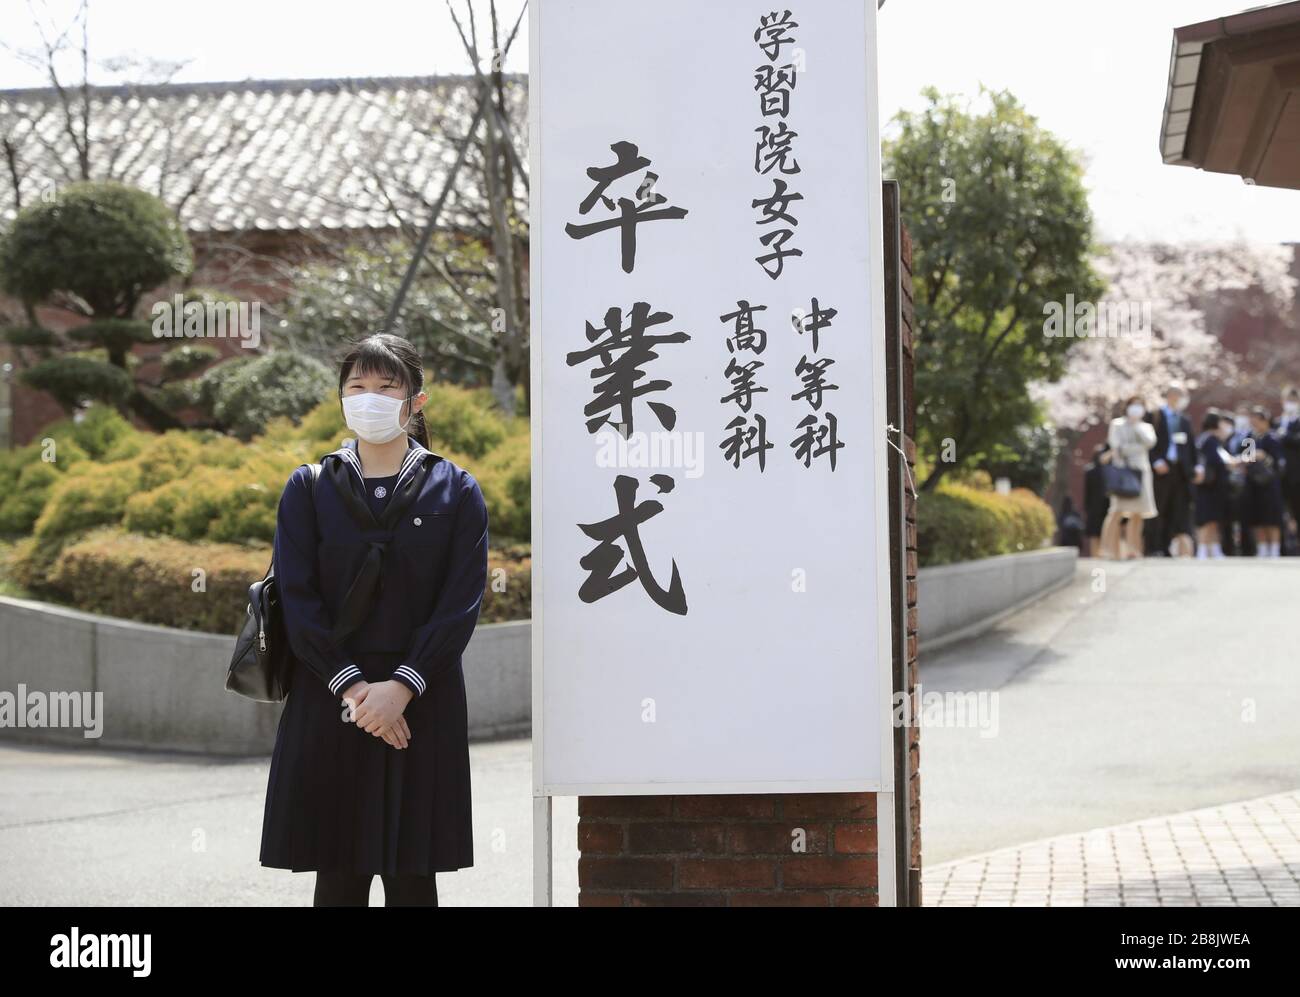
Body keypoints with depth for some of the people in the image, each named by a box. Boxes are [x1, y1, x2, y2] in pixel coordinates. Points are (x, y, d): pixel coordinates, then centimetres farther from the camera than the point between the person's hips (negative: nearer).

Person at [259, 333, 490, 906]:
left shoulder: (456, 491, 4)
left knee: (413, 874, 2)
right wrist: (350, 686, -12)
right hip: (329, 702, 1)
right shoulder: (308, 489, 7)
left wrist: (402, 687, -14)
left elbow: (462, 602, -3)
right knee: (339, 872, 2)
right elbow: (298, 598, -1)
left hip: (421, 704, 0)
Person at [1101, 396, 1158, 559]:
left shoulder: (1146, 427, 19)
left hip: (1140, 470, 4)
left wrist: (1136, 425, 0)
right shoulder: (1117, 424, 9)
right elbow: (1116, 447, -4)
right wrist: (1138, 447, -7)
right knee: (1118, 510, -14)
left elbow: (1150, 441, -2)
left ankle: (1132, 550, 2)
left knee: (1138, 513, -1)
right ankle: (1111, 550, -15)